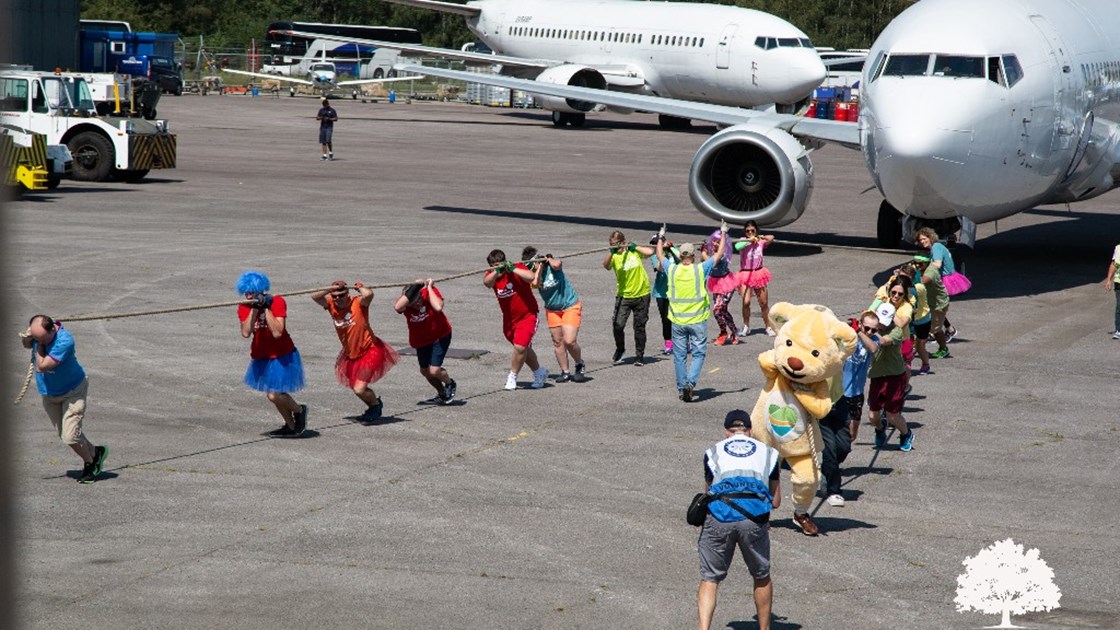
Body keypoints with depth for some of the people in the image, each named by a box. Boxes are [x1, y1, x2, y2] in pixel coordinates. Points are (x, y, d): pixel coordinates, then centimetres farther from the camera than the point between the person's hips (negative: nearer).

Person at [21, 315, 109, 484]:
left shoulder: (64, 341, -34)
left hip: (72, 392, -7)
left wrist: (39, 345, -24)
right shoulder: (38, 332, -12)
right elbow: (26, 344, 12)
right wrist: (26, 337, -11)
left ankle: (89, 464, 14)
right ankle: (95, 452, 34)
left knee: (70, 436, -12)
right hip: (49, 395, 7)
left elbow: (42, 366, -35)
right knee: (64, 435, 13)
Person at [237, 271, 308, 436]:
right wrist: (254, 309, -29)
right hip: (261, 357, 5)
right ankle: (290, 426, 34)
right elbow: (245, 333, -25)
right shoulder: (244, 307, -9)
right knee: (274, 394, 14)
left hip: (281, 356, -5)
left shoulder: (277, 302, -19)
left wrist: (266, 308, -31)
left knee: (274, 395, -14)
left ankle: (299, 410, 15)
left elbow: (277, 333, -30)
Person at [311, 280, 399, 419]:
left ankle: (376, 405, 17)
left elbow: (369, 294, -37)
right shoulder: (331, 305, -3)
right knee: (355, 388, 18)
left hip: (370, 351, -7)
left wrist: (360, 287, -17)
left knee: (359, 389, -14)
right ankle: (374, 407, 45)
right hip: (351, 355, 7)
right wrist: (330, 289, -23)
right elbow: (314, 296, -15)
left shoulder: (358, 303, -16)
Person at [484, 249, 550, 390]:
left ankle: (512, 377, -3)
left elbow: (530, 277, -34)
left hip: (527, 316, -6)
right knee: (524, 348, 19)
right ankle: (539, 372, 39)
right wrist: (496, 271, -45)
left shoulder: (518, 268, -14)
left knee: (520, 347, -19)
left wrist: (512, 269, -33)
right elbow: (487, 282, -29)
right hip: (509, 319, 6)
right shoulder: (492, 275, -4)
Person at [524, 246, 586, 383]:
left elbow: (556, 265, -39)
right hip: (552, 309, 5)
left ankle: (580, 365, 11)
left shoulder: (553, 264, -14)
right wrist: (540, 267, -20)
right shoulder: (534, 273, -7)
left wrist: (548, 259, -19)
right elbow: (535, 283, -28)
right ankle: (565, 372, 15)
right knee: (557, 342, 4)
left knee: (569, 341, -14)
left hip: (570, 306, -5)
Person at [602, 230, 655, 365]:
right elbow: (606, 265, -25)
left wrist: (635, 247, -10)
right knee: (618, 324, -13)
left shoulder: (634, 251, 0)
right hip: (623, 296, -1)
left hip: (642, 294, 1)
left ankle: (640, 355, 21)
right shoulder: (614, 256, -4)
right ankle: (620, 349, 14)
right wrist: (611, 252, -38)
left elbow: (650, 252, -12)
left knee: (639, 326, 7)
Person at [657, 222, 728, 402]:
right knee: (698, 353, 3)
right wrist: (723, 234, 14)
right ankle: (691, 382, -16)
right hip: (697, 320, -2)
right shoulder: (700, 269, -8)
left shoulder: (672, 269, -1)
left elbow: (660, 255, 19)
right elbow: (720, 254, 2)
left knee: (680, 355, 9)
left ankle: (681, 389, 13)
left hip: (678, 321, 2)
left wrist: (661, 237, 33)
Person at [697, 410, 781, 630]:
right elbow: (775, 502, 26)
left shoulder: (713, 452, 22)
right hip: (754, 520, 1)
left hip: (719, 517, 0)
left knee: (709, 579, 7)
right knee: (762, 577, 21)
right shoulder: (768, 453, 23)